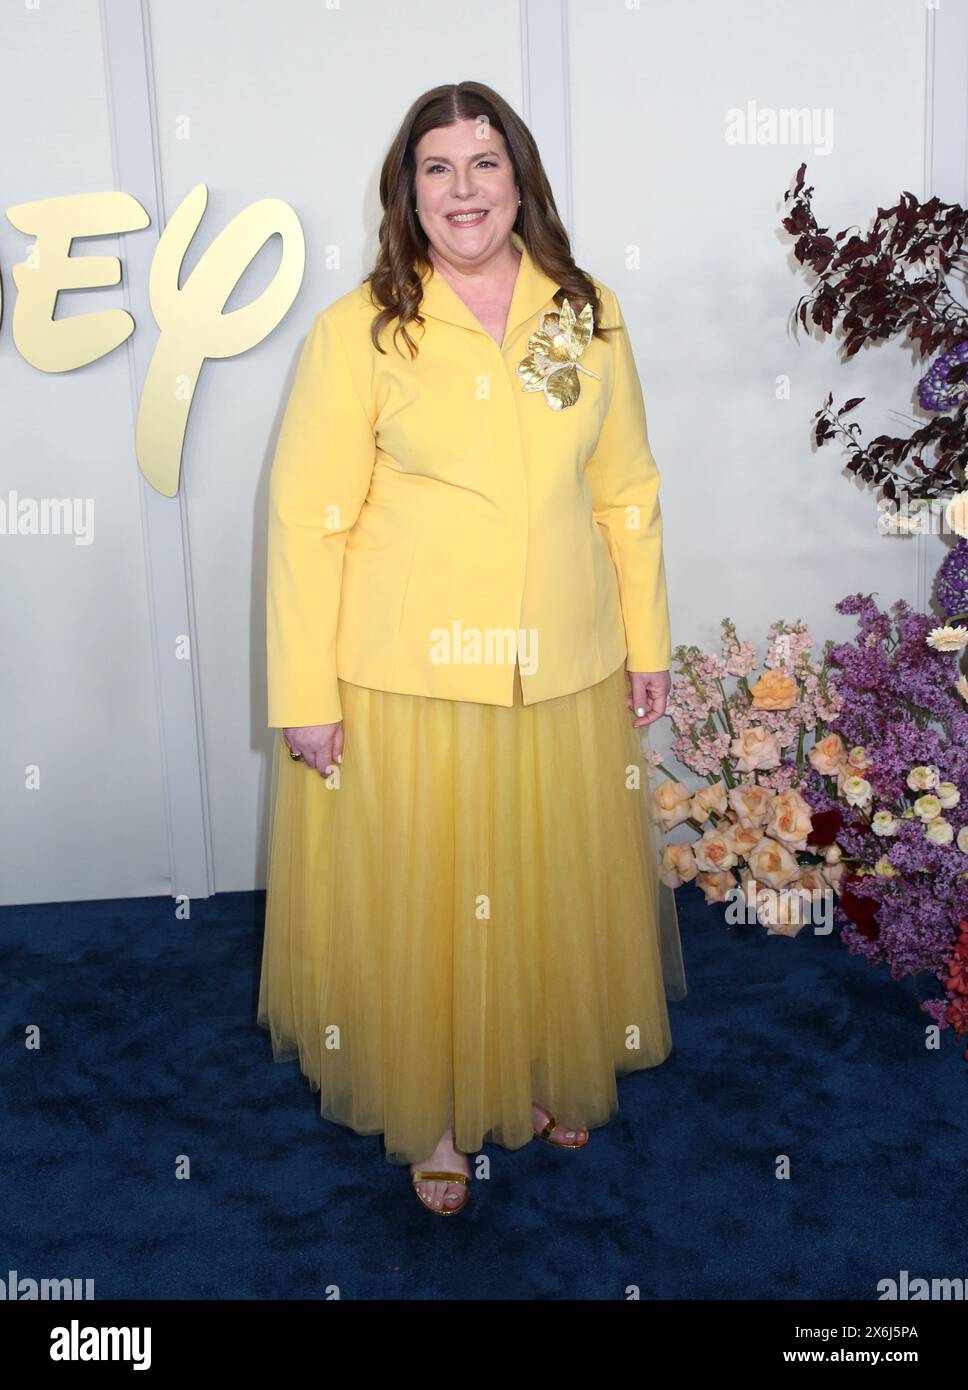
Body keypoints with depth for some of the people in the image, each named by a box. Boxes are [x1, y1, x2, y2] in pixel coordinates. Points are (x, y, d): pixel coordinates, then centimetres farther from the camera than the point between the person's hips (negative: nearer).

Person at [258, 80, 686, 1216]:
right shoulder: (359, 331, -7)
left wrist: (646, 641, 8)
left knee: (560, 886, 17)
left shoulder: (590, 315, 4)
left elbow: (627, 494, 8)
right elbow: (306, 516, -9)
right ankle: (435, 1108, 34)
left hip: (567, 673, 3)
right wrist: (304, 694, -11)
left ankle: (552, 1071, 43)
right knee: (418, 895, 10)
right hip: (404, 682, -3)